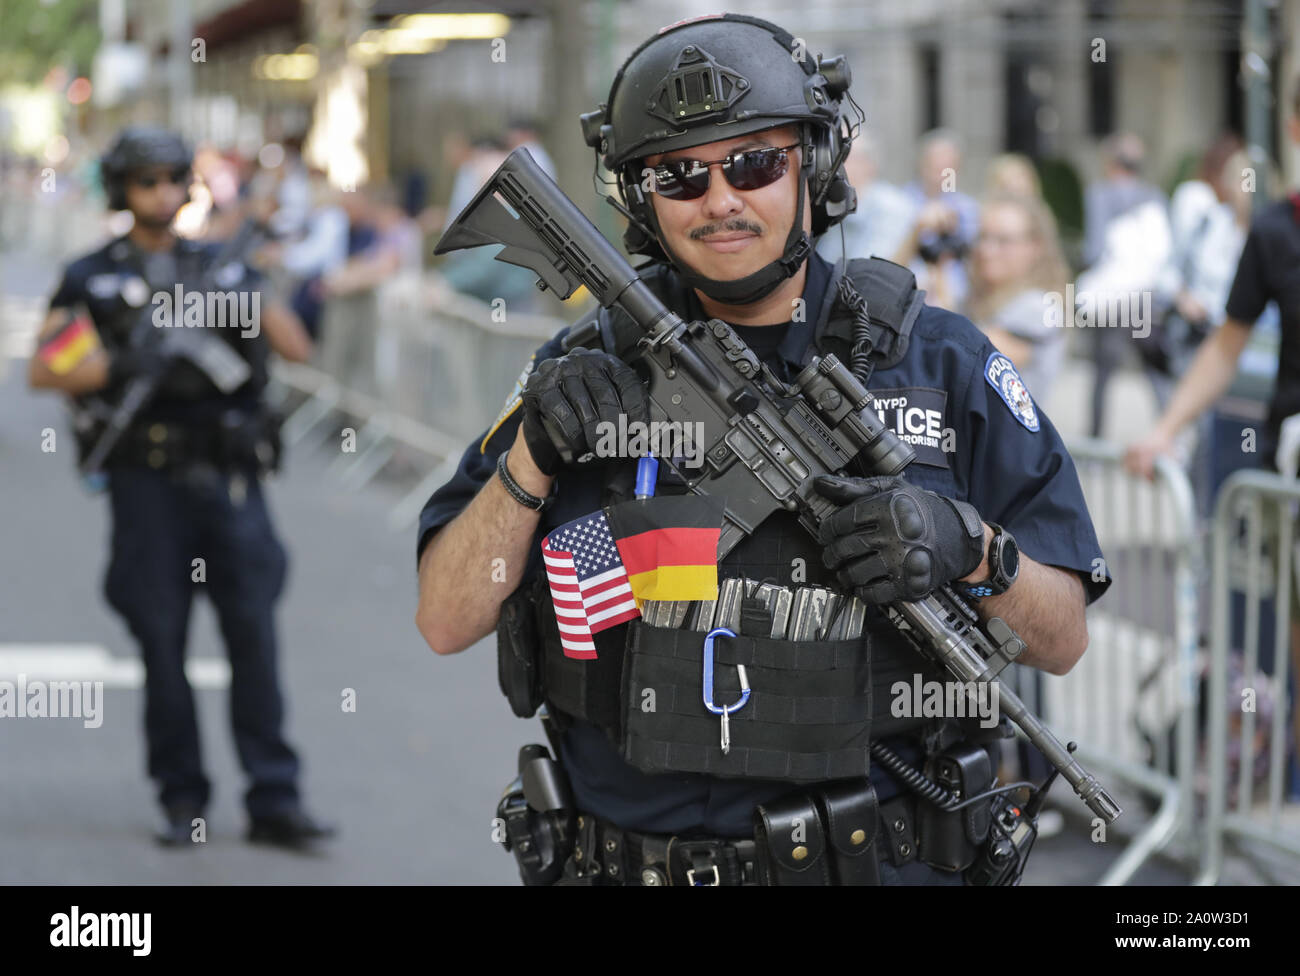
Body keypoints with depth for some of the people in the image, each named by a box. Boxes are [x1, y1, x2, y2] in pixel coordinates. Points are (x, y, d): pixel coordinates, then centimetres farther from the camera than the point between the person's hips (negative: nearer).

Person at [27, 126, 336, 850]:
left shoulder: (223, 269, 14)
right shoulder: (94, 280, 7)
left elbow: (299, 351, 9)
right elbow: (45, 370, -3)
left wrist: (253, 298, -9)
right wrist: (122, 367, -17)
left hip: (231, 477, 1)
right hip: (149, 483, -1)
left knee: (254, 634, -4)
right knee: (162, 640, 1)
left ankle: (275, 800, -3)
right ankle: (183, 801, 10)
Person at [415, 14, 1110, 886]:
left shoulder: (939, 363, 6)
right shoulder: (586, 372, 8)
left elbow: (1062, 641, 5)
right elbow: (447, 623, 4)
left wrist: (970, 548, -14)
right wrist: (531, 459, -11)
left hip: (882, 863, -1)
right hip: (630, 862, 1)